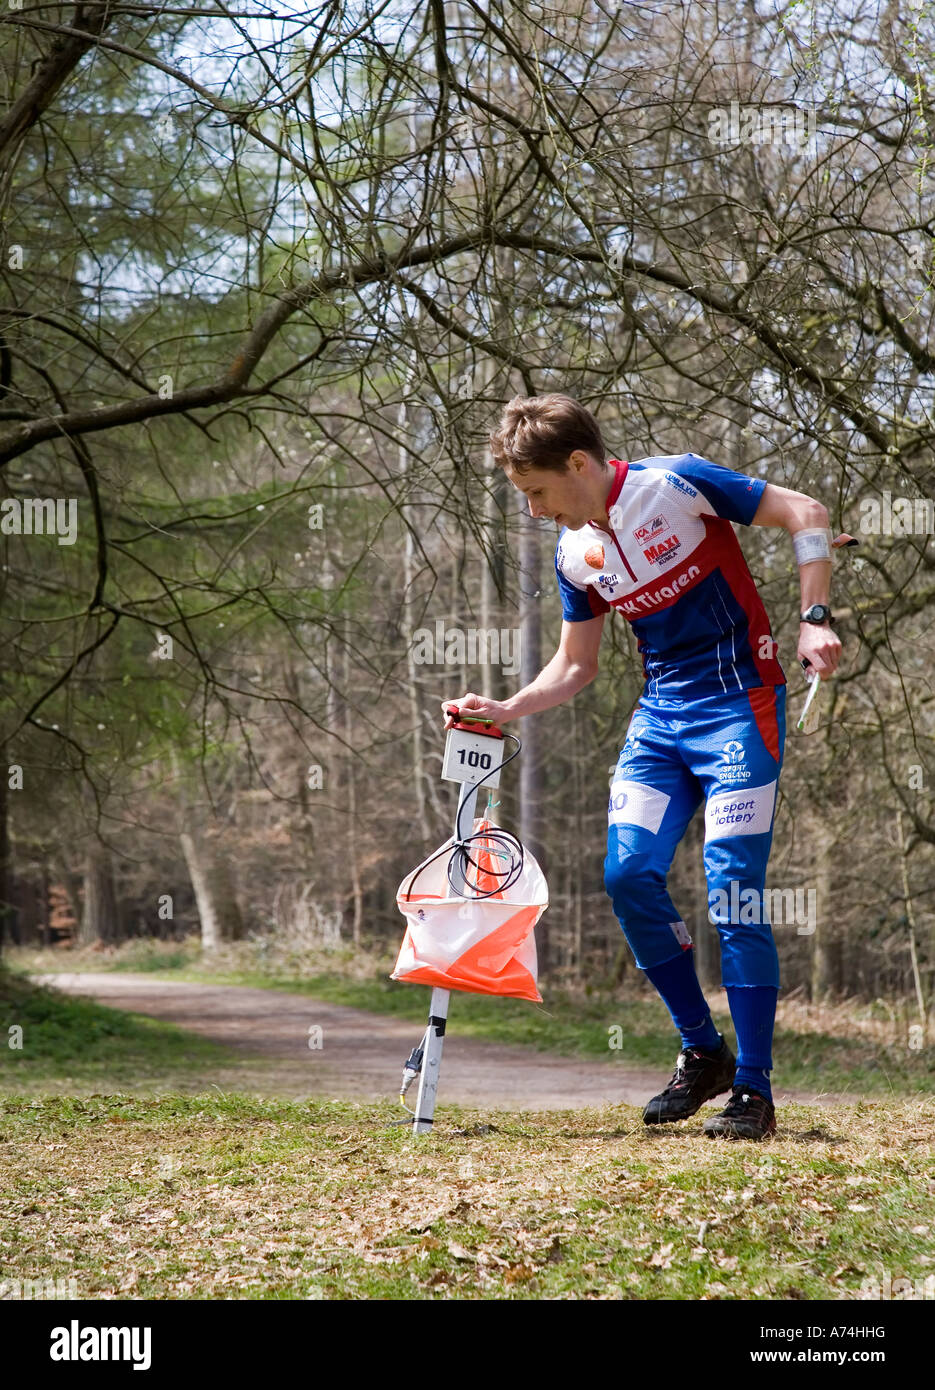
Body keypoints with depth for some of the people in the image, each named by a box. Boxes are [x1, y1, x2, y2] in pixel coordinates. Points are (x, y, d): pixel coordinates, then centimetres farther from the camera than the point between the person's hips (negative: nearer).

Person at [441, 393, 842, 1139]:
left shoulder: (677, 484, -13)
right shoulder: (575, 555, 7)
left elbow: (806, 515, -12)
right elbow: (575, 667, 16)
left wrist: (813, 619, -20)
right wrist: (504, 710, 1)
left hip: (737, 701, -7)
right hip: (661, 711, 7)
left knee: (733, 889, -12)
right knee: (628, 873, -6)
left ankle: (754, 1089, -4)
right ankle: (703, 1051, 11)